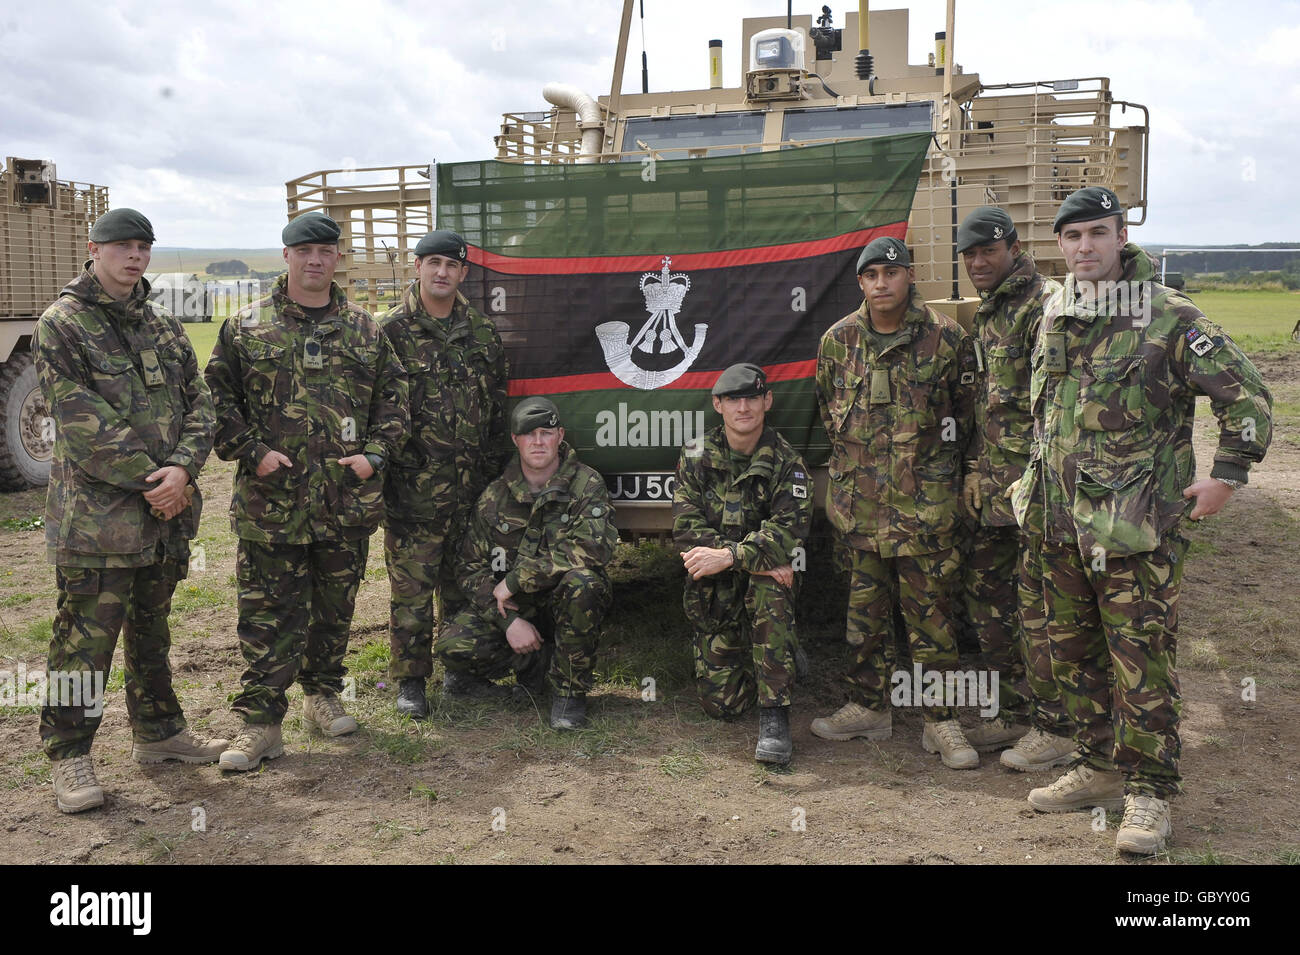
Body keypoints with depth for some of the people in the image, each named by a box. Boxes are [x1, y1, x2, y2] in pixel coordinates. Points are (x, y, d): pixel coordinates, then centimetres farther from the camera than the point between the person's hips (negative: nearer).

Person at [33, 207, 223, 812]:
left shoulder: (162, 326, 13)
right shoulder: (62, 324, -7)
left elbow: (198, 404, 6)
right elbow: (83, 425, -15)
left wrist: (182, 468, -12)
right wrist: (152, 481, -16)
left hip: (166, 513, 6)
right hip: (96, 517, -6)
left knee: (152, 630, 18)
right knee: (86, 639, 0)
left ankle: (157, 732, 32)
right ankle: (69, 755, 13)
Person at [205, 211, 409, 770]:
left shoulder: (365, 330, 10)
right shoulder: (245, 328, 4)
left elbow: (393, 397, 12)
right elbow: (218, 397, 4)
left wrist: (374, 454, 0)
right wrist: (252, 451, -8)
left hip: (348, 499, 3)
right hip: (272, 501, -2)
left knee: (336, 607, 13)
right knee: (269, 614, -1)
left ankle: (323, 694, 32)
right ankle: (260, 723, 6)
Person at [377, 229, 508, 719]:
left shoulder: (482, 333, 10)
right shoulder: (392, 330, -2)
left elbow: (498, 407, 16)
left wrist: (493, 469, 13)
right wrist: (380, 464, -7)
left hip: (472, 485, 4)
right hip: (413, 486, -4)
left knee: (464, 579, 13)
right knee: (411, 583, 0)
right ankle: (410, 678, 11)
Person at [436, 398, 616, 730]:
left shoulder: (586, 485, -8)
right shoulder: (494, 497, 2)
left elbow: (592, 548, -24)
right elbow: (472, 568, 1)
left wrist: (514, 580, -21)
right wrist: (509, 620, -15)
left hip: (563, 605, -2)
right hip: (512, 608, 3)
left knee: (581, 581, -37)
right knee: (453, 645, -22)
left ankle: (570, 691, -15)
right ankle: (535, 661, 7)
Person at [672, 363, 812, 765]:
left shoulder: (786, 463, -4)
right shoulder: (696, 456, 1)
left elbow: (789, 529, -19)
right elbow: (686, 527, -11)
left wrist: (731, 556, -34)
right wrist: (752, 559, -23)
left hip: (763, 583, -1)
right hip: (712, 594, 1)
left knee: (770, 590, -38)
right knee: (721, 702, -8)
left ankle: (774, 715, -30)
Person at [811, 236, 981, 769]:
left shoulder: (945, 339, -3)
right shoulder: (838, 340, 5)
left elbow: (966, 409, 9)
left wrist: (933, 461, 8)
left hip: (925, 503, -3)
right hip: (859, 500, 3)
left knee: (930, 612, 1)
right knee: (864, 610, 11)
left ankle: (941, 720, 10)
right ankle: (868, 707, 24)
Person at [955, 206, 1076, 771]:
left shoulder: (1046, 305, -11)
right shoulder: (986, 316, 18)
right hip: (995, 489, 10)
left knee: (1038, 606, -3)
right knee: (984, 593, 14)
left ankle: (1056, 729, 10)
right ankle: (1015, 713, 27)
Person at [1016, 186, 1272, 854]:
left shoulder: (1170, 319, -8)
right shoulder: (1054, 320, 11)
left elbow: (1247, 396, -5)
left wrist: (1225, 476, -7)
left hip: (1137, 528, -7)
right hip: (1061, 523, 7)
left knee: (1141, 660, -2)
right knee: (1072, 653, 14)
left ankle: (1148, 793, 9)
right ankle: (1101, 769, 29)